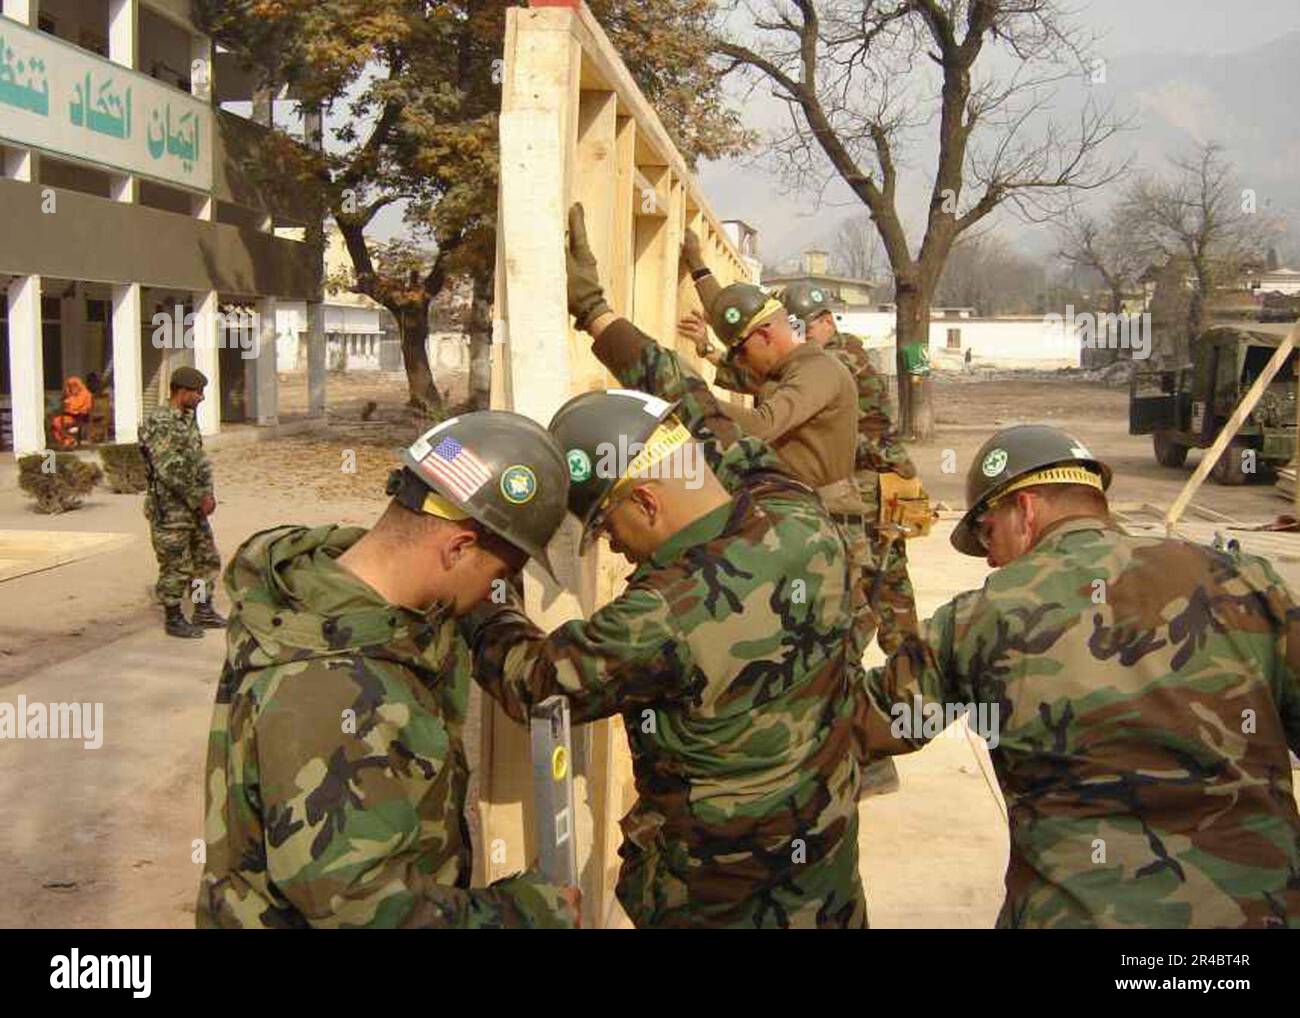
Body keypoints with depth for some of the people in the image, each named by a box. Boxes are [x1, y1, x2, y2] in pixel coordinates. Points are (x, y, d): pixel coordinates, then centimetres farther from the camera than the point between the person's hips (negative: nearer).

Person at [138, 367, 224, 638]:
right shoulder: (160, 424, -18)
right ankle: (173, 619, 13)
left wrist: (206, 494, 2)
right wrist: (199, 498, -17)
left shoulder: (189, 420, 11)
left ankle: (203, 612, 25)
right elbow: (169, 472, -24)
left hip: (194, 507, 9)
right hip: (170, 510, -9)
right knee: (176, 567, 0)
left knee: (207, 559, 14)